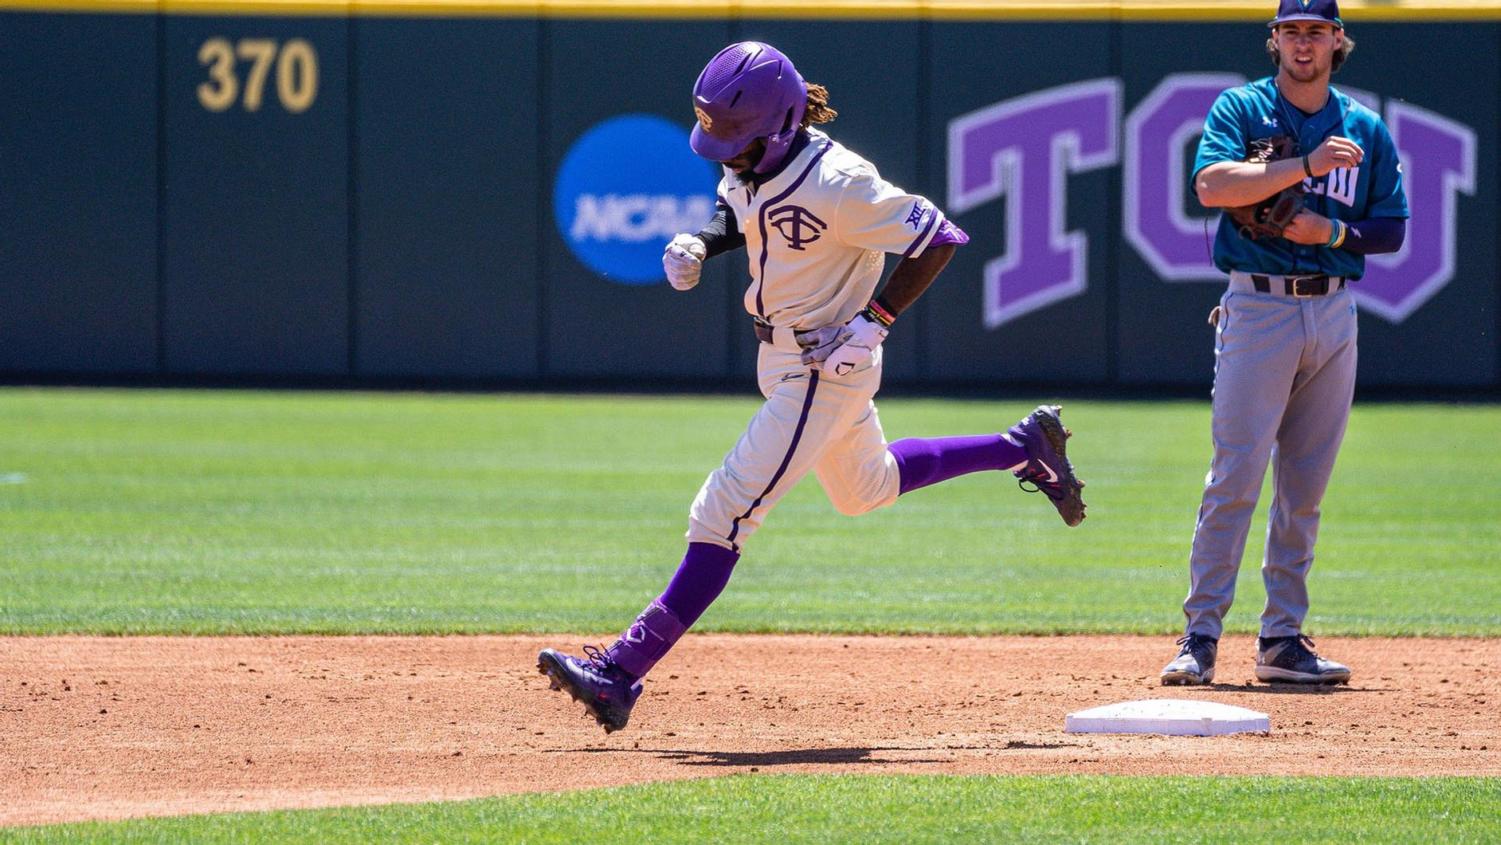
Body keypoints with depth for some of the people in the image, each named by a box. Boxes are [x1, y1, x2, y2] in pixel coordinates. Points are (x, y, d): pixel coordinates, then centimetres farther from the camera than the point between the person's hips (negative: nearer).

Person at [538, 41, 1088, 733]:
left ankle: (623, 673, -13)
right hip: (780, 358, 10)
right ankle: (1026, 445, 43)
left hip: (827, 370, -10)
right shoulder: (750, 167, -6)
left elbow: (939, 237, -24)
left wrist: (874, 319, -26)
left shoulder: (836, 184, -29)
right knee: (864, 487, 31)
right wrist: (700, 244, -4)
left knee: (724, 512, -12)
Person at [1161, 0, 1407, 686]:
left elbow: (1393, 230, 10)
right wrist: (1306, 165, -20)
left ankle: (1283, 640, 10)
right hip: (1258, 308, -4)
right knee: (1235, 476, -11)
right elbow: (1211, 185, -16)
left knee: (1305, 488, 6)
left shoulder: (1366, 130, 12)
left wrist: (1334, 231, -8)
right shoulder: (1241, 110, 2)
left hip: (1334, 314, 4)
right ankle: (1200, 637, -10)